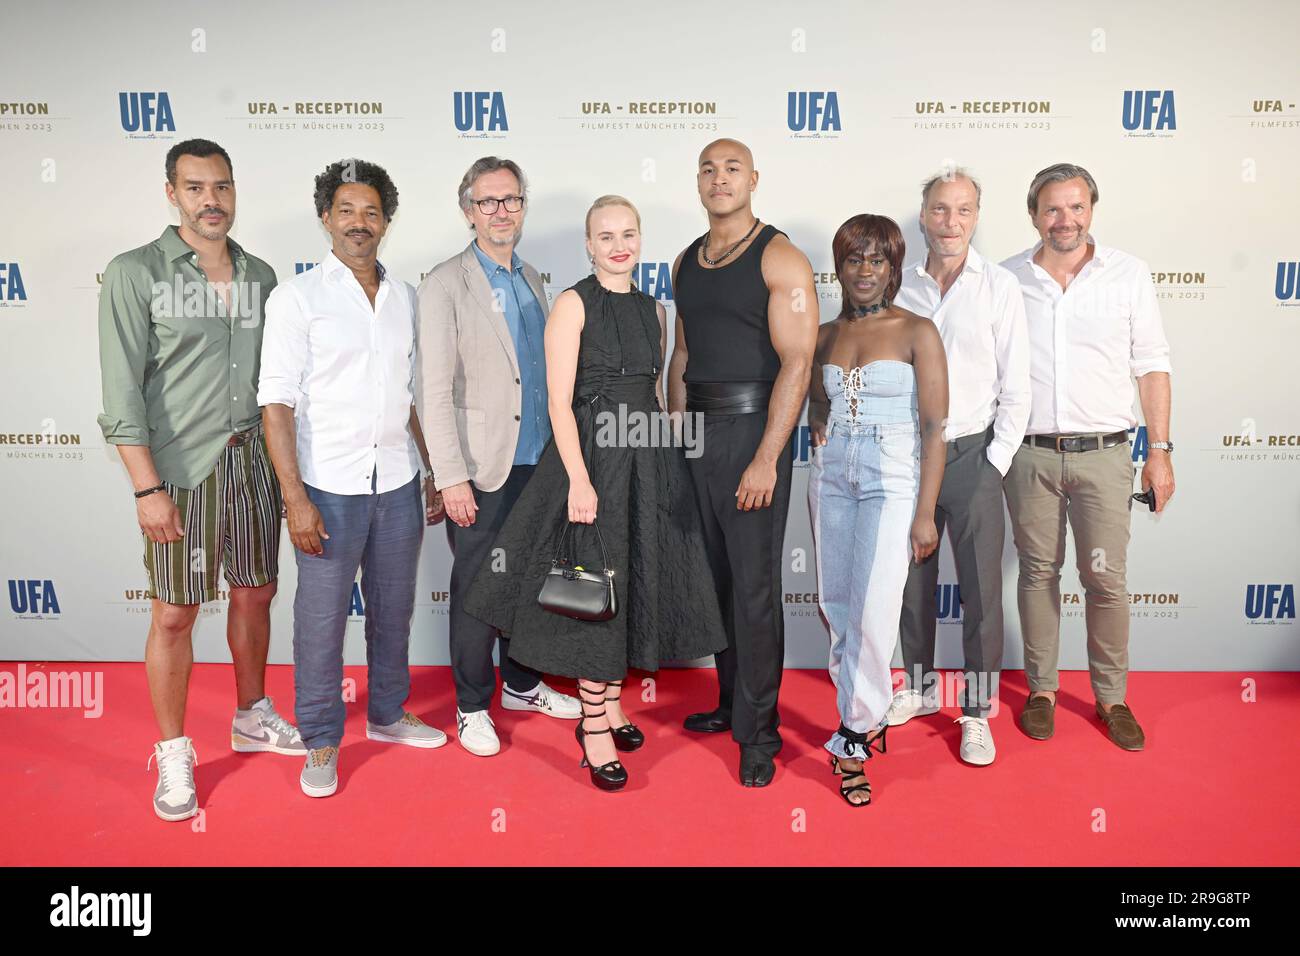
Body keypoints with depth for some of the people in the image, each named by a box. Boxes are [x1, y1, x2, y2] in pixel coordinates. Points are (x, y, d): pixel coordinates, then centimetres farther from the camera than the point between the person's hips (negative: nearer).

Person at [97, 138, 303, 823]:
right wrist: (148, 488, -15)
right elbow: (122, 393, -10)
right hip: (182, 468, -4)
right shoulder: (136, 274, -6)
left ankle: (251, 718, 34)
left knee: (255, 594, 14)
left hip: (253, 459, 5)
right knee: (174, 613, 3)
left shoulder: (259, 275, 8)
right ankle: (173, 755, 19)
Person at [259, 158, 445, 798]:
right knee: (321, 619, 4)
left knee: (393, 608, 15)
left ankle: (387, 714, 35)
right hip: (330, 488, -4)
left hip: (397, 482, 5)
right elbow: (277, 402, -9)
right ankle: (321, 742, 22)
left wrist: (432, 474, 11)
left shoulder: (403, 297, 9)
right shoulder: (298, 297, -5)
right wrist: (294, 497, -15)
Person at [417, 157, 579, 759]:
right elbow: (436, 392, -12)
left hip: (537, 462, 6)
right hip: (483, 469, -6)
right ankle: (472, 705, 20)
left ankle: (520, 684, 33)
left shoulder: (530, 280, 13)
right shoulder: (445, 285, -8)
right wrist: (451, 478, -16)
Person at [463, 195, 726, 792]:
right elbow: (559, 401, -12)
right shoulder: (574, 304, -6)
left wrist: (667, 465, 11)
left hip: (649, 459, 6)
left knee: (638, 582, 12)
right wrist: (578, 478, -20)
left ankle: (610, 704, 29)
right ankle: (594, 729, 11)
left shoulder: (652, 309, 13)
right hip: (593, 457, -6)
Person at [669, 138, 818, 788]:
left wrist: (767, 458, -19)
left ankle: (758, 732, 9)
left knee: (754, 585, -3)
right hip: (697, 430, 7)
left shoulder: (779, 258, -7)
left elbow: (796, 363, -14)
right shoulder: (686, 262, 15)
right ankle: (731, 702, 29)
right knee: (717, 575, 14)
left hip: (752, 427, -6)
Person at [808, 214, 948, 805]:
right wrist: (818, 429, 3)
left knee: (873, 613, -10)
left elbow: (935, 428, -6)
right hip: (831, 477, 5)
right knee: (836, 605, 7)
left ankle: (853, 741, 3)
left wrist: (925, 514, -11)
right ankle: (868, 718, 25)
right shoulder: (825, 335, 10)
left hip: (891, 479, -5)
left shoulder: (918, 331, -3)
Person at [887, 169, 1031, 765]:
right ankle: (919, 687, 31)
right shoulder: (896, 286, 3)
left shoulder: (1000, 287, -3)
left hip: (973, 453, -2)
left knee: (981, 591, 1)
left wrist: (995, 465, -7)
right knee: (911, 583, 13)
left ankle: (977, 713, 15)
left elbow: (1016, 388, -3)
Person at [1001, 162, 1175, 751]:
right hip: (1029, 455, 1)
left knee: (1106, 580, 2)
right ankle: (1041, 689, 23)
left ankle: (1112, 697, 20)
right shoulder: (1008, 278, 4)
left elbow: (1152, 366, 5)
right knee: (1038, 573, 9)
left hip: (1103, 454, 0)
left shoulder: (1129, 273, 3)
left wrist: (1160, 451, 1)